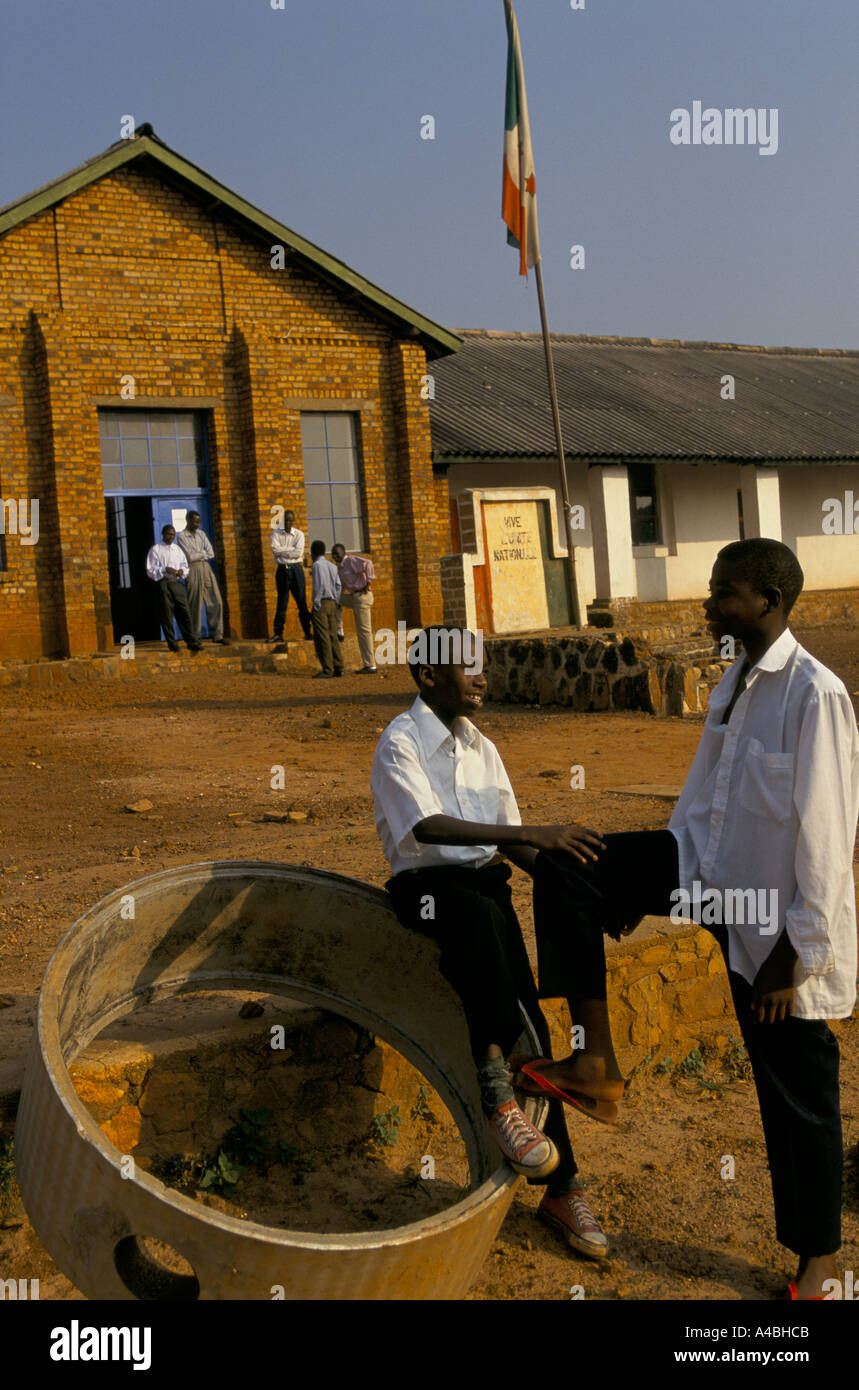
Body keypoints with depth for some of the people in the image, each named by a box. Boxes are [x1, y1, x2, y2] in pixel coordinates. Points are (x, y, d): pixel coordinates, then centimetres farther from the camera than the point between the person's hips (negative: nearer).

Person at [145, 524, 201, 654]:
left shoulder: (177, 549, 16)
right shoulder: (155, 550, 1)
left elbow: (185, 565, 21)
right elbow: (150, 570, -3)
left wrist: (181, 571, -1)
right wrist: (165, 570, -16)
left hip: (177, 582, 4)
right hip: (163, 584, -4)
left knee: (184, 612, -2)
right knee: (167, 615, -1)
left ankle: (192, 642, 1)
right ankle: (172, 644, 5)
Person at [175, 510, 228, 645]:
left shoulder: (201, 534, 15)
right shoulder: (181, 537, -1)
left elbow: (211, 554, 5)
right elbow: (190, 557, -12)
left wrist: (197, 555, -5)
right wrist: (203, 553, 1)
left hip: (206, 569, 5)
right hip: (193, 570, -5)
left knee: (216, 602, -1)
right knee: (195, 605, -4)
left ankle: (217, 635, 4)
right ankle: (194, 638, 2)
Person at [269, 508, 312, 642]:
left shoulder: (299, 534, 2)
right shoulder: (276, 533, 5)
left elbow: (299, 552, -12)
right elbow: (275, 549, -11)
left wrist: (282, 551, -10)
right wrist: (292, 549, -12)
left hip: (296, 569, -1)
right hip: (282, 570, 1)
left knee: (302, 602, 0)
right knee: (281, 602, 3)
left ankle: (308, 632, 5)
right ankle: (278, 633, 6)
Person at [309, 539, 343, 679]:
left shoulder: (317, 565, -8)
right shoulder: (332, 566, 13)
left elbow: (319, 586, -16)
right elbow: (338, 586, 9)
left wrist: (315, 605, -13)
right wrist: (335, 603, 12)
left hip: (321, 604, -7)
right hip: (332, 604, 7)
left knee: (322, 638, -7)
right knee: (332, 637, 9)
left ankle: (327, 670, -10)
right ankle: (338, 668, 8)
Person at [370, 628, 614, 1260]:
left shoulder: (481, 747, 16)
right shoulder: (400, 744, -6)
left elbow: (513, 841, 16)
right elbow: (427, 826, -22)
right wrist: (532, 834, -30)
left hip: (484, 881, 5)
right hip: (425, 884, -5)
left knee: (524, 1011, -12)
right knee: (481, 916, -39)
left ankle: (560, 1187, -10)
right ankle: (497, 1090, -38)